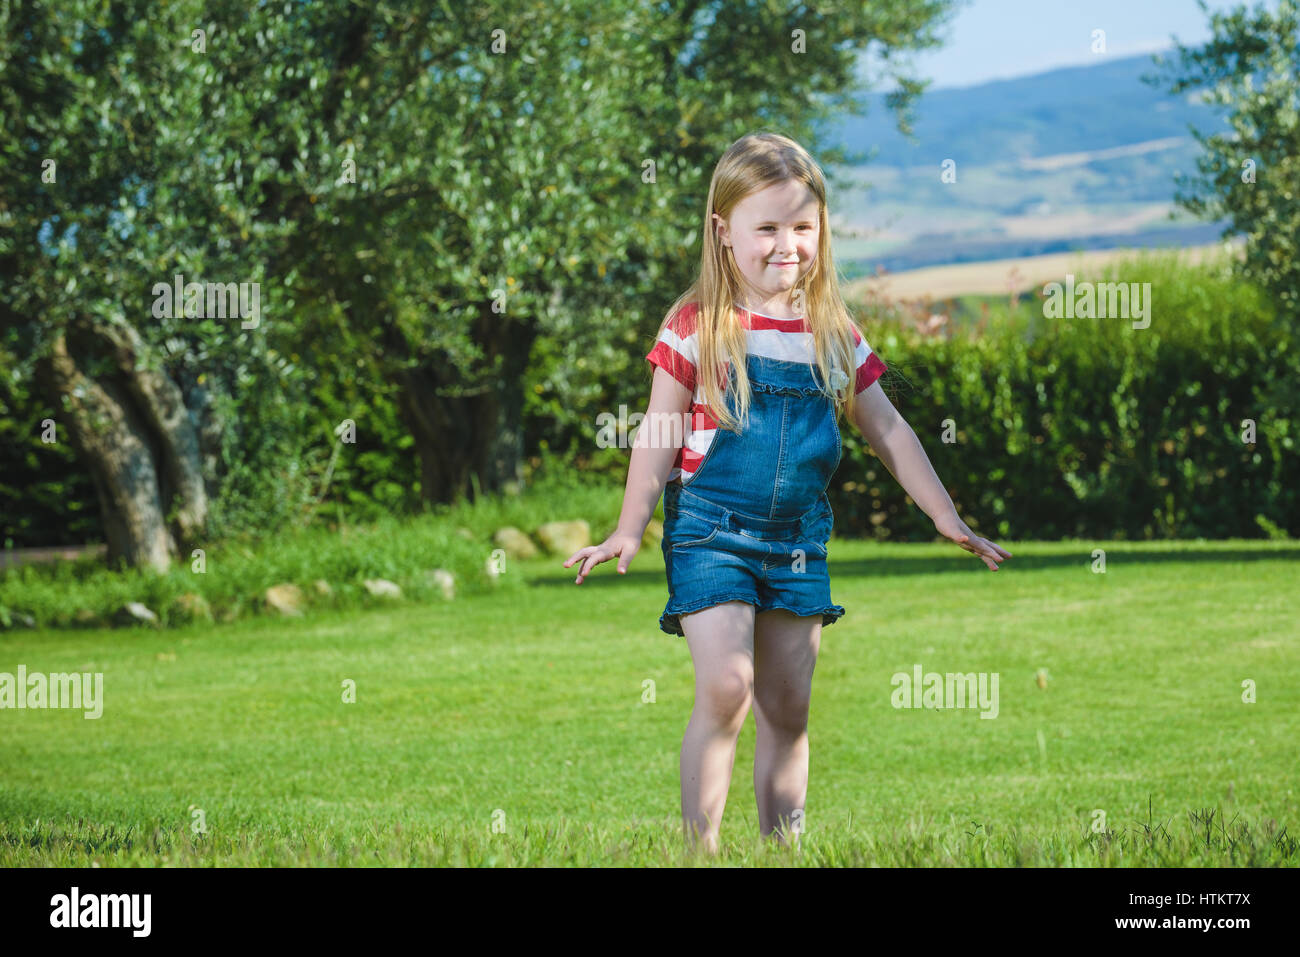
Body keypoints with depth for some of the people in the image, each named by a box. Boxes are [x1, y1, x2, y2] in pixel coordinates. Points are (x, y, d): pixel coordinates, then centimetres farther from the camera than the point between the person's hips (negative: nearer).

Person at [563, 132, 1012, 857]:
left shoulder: (833, 333, 6)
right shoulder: (698, 327, -5)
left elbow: (888, 431, 12)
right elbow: (659, 435, -2)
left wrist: (947, 518, 9)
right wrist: (629, 531, -6)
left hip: (798, 538, 4)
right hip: (712, 530, -4)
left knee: (788, 709, 8)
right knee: (727, 688, -16)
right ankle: (700, 849, -9)